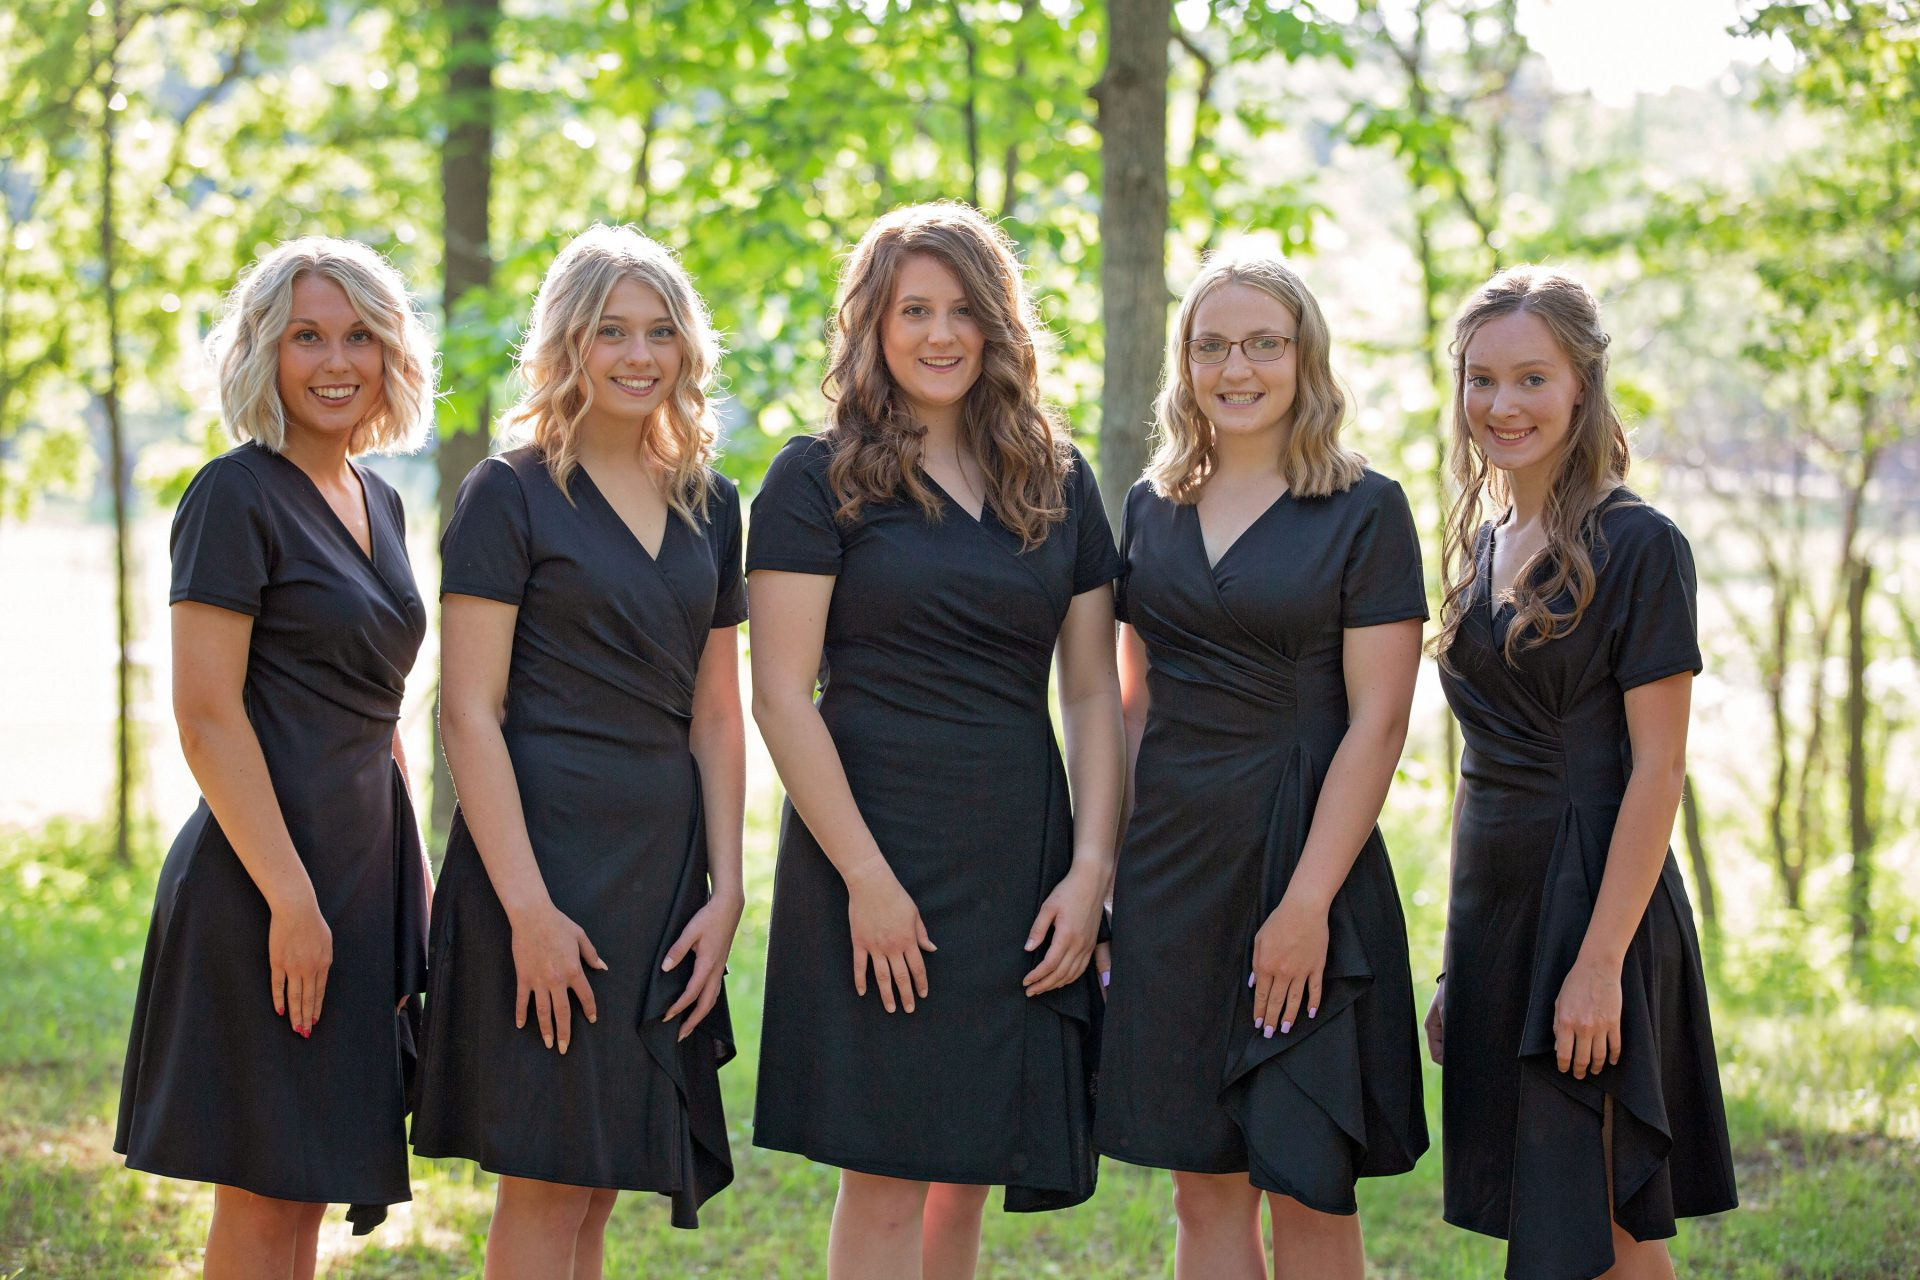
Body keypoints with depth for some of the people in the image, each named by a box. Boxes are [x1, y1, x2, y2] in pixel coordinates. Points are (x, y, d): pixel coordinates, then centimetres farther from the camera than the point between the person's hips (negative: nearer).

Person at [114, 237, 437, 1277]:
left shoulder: (376, 500, 15)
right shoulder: (236, 497, -10)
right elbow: (206, 719, -16)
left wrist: (415, 878, 17)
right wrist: (291, 898, -20)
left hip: (363, 870, 8)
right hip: (269, 874, -8)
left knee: (303, 1194, 12)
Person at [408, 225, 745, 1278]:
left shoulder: (709, 506, 13)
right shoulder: (509, 496, -5)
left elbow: (715, 714, 14)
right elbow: (468, 713, -10)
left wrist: (724, 892, 5)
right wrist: (528, 907, -17)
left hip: (666, 865, 6)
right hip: (545, 851, -6)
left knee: (597, 1185, 9)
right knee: (544, 1185, -4)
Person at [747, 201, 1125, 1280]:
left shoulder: (1059, 482, 11)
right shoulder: (820, 479, -1)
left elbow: (1093, 694, 11)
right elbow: (783, 695, -7)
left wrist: (1091, 868, 0)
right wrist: (865, 876, -14)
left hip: (1021, 858, 4)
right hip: (877, 856, -4)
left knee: (967, 1181, 8)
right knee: (888, 1181, -4)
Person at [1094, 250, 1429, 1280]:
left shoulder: (1365, 511, -4)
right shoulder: (1152, 508, 11)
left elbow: (1376, 723, -9)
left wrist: (1307, 901, -16)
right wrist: (1103, 869, 6)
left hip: (1302, 858, -4)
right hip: (1167, 869, 4)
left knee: (1307, 1191, -2)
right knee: (1206, 1192, 7)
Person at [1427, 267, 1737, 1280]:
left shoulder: (1636, 546, -10)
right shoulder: (1484, 541, 12)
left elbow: (1657, 769, -14)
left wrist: (1600, 961, -20)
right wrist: (1458, 963, 13)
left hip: (1594, 902, -7)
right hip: (1493, 904, 7)